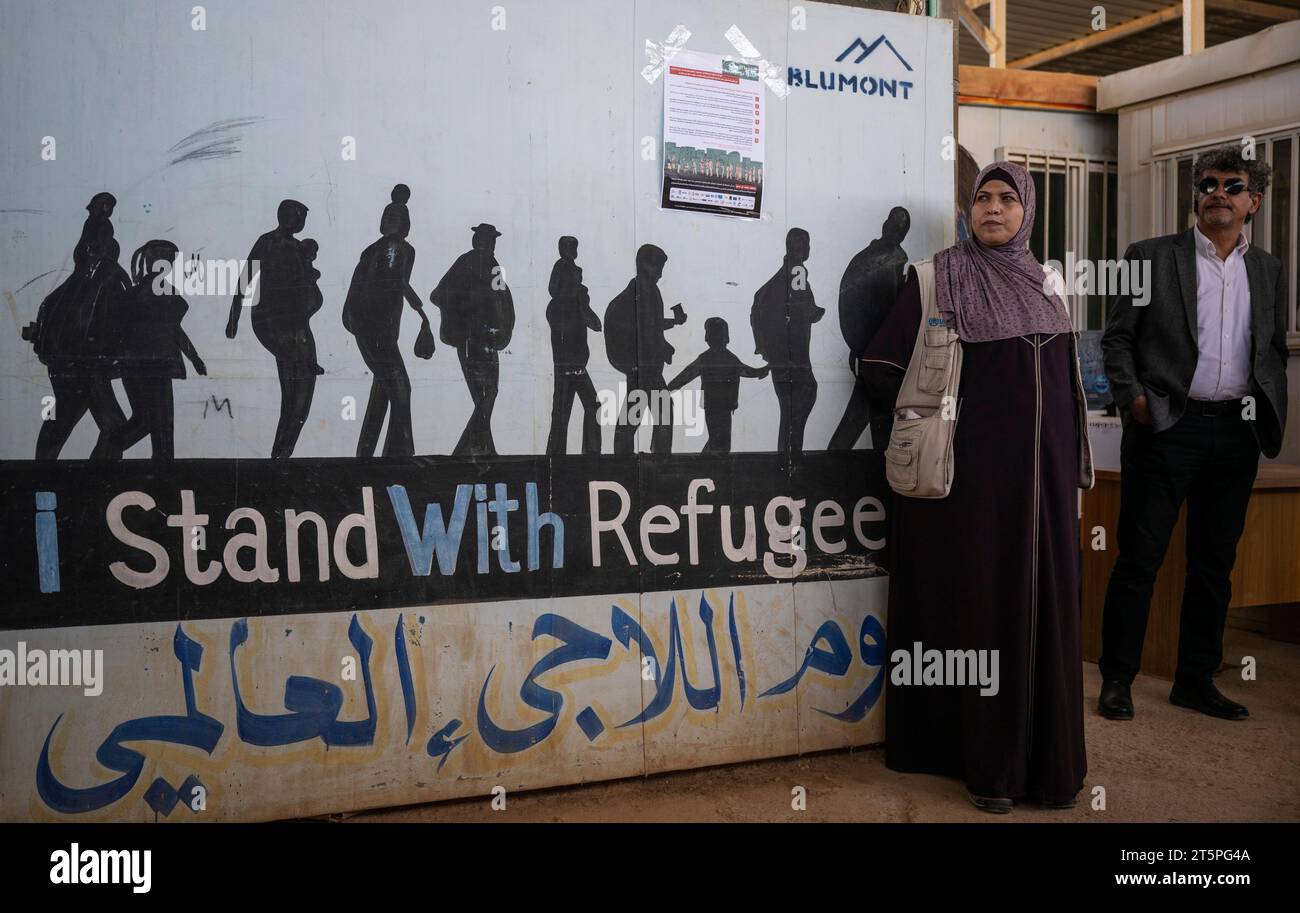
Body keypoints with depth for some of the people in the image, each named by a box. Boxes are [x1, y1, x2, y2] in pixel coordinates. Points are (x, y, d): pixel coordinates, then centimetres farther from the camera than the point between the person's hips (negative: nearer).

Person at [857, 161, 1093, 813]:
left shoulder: (1041, 284, 13)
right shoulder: (938, 278, -3)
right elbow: (879, 368, -6)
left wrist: (1072, 463, 15)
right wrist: (937, 415, 2)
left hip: (1042, 472, 5)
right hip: (973, 471, -5)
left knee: (1042, 604, 8)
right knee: (981, 604, 0)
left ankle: (1045, 755, 21)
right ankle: (986, 764, 12)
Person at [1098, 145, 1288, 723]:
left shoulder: (1268, 270, 14)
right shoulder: (1151, 257, 2)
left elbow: (1274, 350, 18)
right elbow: (1116, 338, 1)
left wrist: (1271, 414, 5)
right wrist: (1132, 396, -12)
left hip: (1237, 432, 5)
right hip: (1166, 428, -4)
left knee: (1214, 564, 11)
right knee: (1140, 559, 0)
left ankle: (1195, 680, 22)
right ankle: (1117, 679, 10)